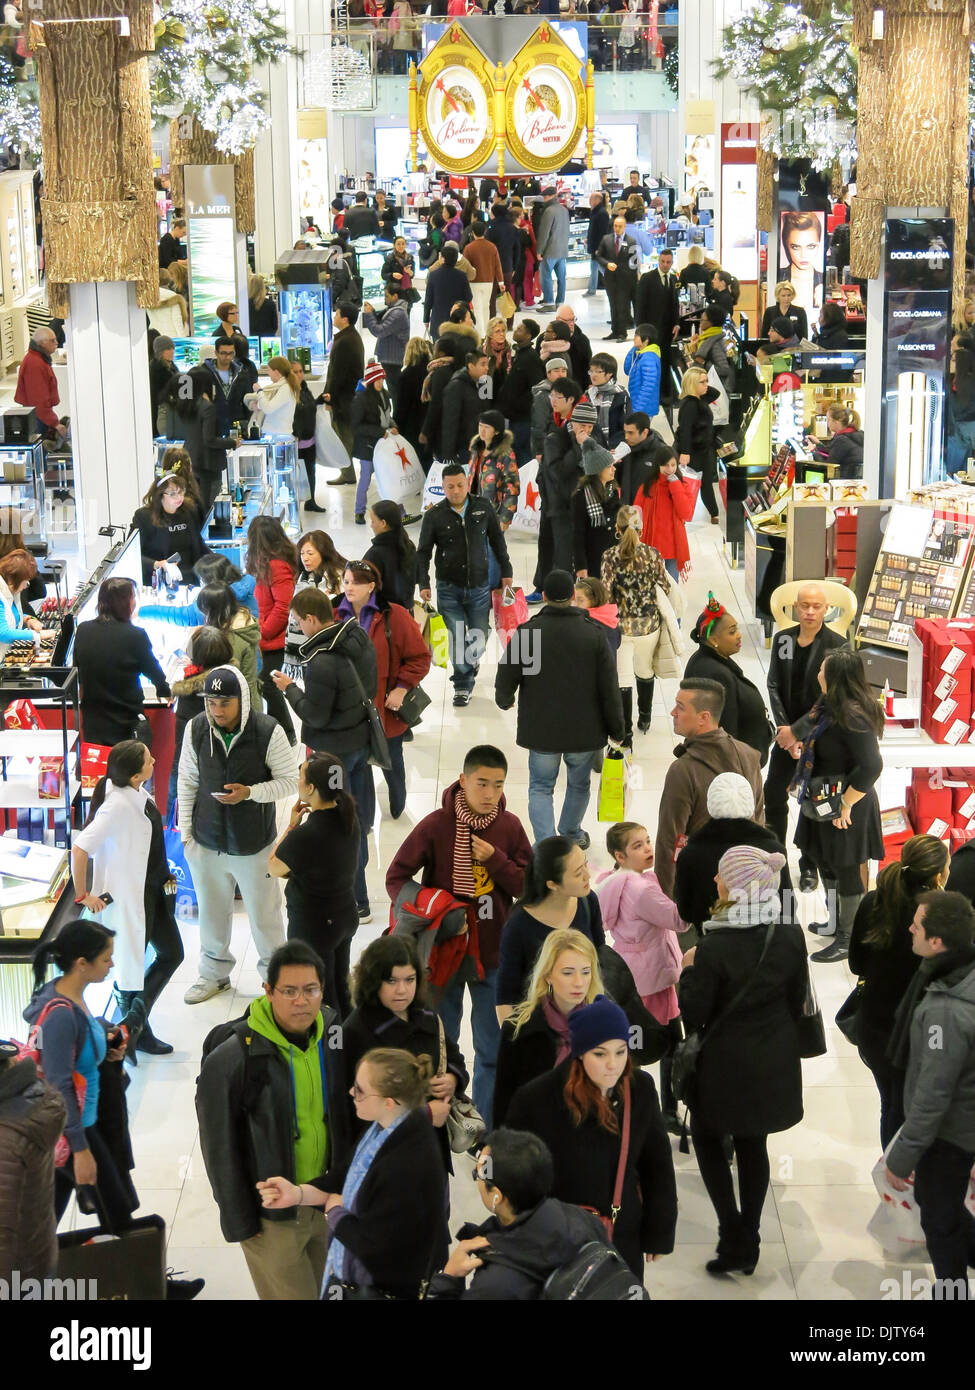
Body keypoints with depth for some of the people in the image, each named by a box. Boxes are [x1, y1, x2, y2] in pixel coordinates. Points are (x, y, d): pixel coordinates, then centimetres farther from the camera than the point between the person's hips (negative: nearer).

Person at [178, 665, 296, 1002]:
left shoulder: (268, 732, -20)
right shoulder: (196, 729, -9)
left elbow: (291, 781, -10)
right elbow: (187, 781, 3)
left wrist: (251, 793, -25)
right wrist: (185, 832, 4)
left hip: (254, 845, -3)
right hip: (207, 841, 3)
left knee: (264, 915, 12)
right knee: (212, 912, 21)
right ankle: (214, 972, 42)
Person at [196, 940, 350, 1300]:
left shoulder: (333, 1032, -5)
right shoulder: (232, 1059, -21)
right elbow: (219, 1146, -12)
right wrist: (239, 1222, -8)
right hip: (272, 1213, -5)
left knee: (322, 1289, 18)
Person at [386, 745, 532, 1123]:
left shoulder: (510, 826, -5)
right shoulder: (436, 825, -12)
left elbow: (528, 885, -2)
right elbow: (397, 876, -7)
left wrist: (495, 860, -18)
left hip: (493, 953, 1)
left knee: (493, 1048, 10)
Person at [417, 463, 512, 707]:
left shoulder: (483, 508, 0)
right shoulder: (435, 515, -4)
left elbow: (497, 541, 12)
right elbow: (423, 553, 1)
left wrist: (506, 571, 13)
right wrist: (423, 584, -7)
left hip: (479, 586, 1)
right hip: (449, 587, -1)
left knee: (478, 636, 5)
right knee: (457, 638, -8)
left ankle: (470, 670, 35)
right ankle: (462, 686, 7)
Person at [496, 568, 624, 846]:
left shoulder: (527, 632, -12)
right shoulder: (593, 633, -9)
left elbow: (505, 678, -6)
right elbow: (609, 689, -7)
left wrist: (504, 700, 17)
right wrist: (616, 729, 4)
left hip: (542, 730, -1)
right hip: (584, 730, 1)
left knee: (541, 788, 10)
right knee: (579, 784, 23)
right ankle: (572, 833, 42)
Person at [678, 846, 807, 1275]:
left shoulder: (713, 948, -26)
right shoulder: (790, 937, -10)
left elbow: (692, 1016, -17)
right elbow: (797, 1003, 1)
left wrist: (688, 970, -4)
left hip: (725, 1064, -4)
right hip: (774, 1063, 5)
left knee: (708, 1139, 17)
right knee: (754, 1145, 19)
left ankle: (732, 1234, 7)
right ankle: (748, 1241, 27)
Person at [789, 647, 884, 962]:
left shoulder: (853, 717, -28)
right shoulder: (827, 706, 1)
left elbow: (871, 766, -32)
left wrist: (846, 804, -25)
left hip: (844, 806, -9)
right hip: (823, 802, 9)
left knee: (845, 870, 6)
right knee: (825, 863, 23)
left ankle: (848, 939, 21)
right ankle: (837, 922, 42)